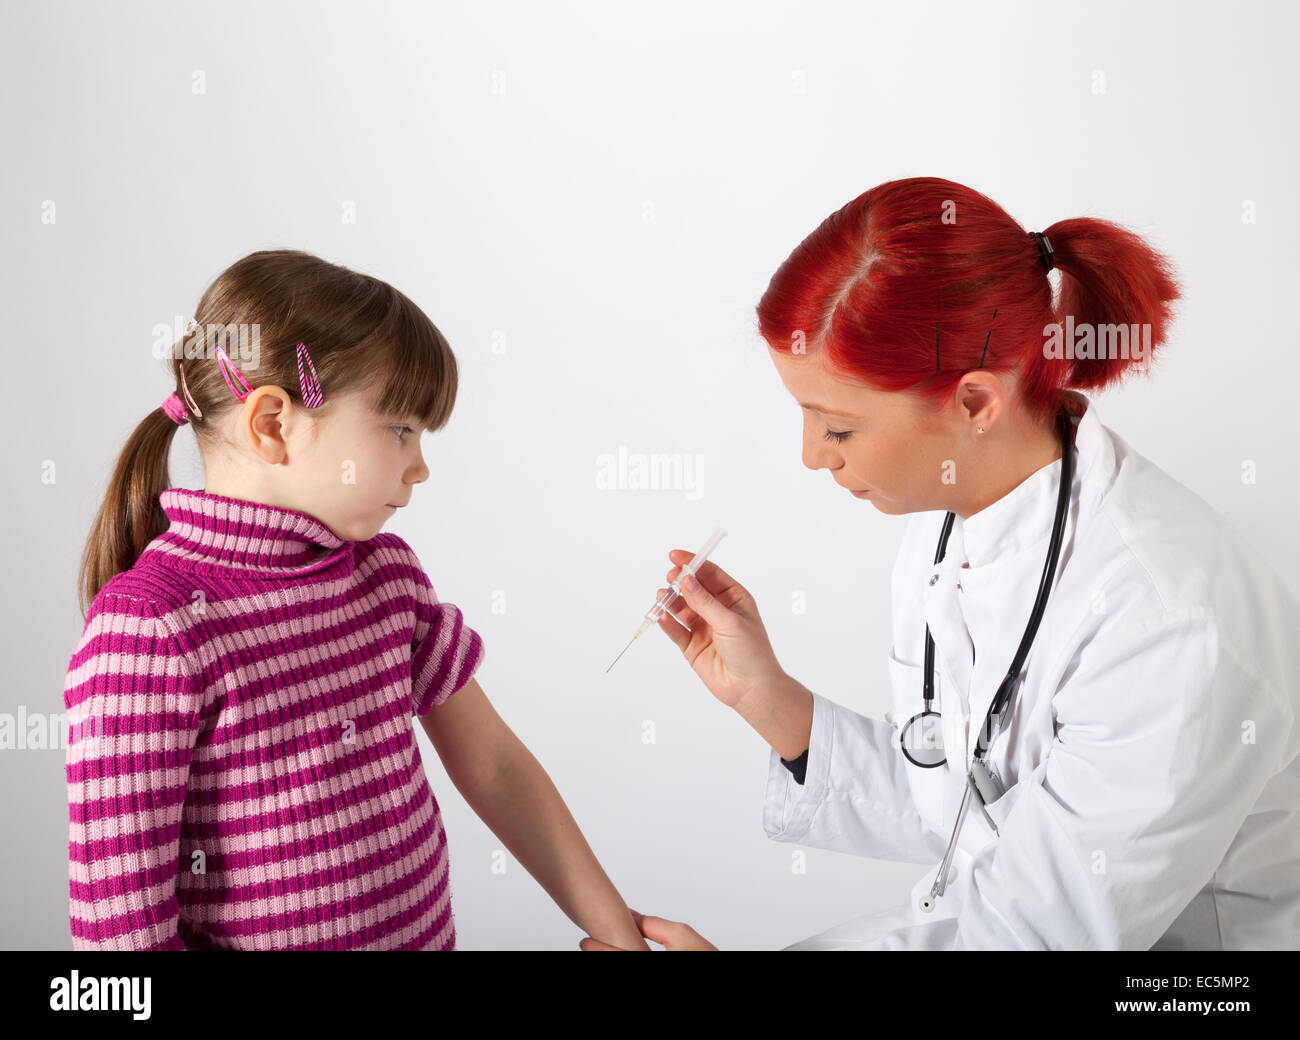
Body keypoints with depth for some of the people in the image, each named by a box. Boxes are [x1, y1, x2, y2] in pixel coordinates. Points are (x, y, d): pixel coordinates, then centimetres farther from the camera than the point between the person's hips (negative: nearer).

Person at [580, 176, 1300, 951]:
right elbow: (945, 811, 2)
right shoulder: (948, 519, -7)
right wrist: (766, 696, -10)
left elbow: (1031, 929, -25)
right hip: (983, 914, 6)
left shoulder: (1170, 624, -31)